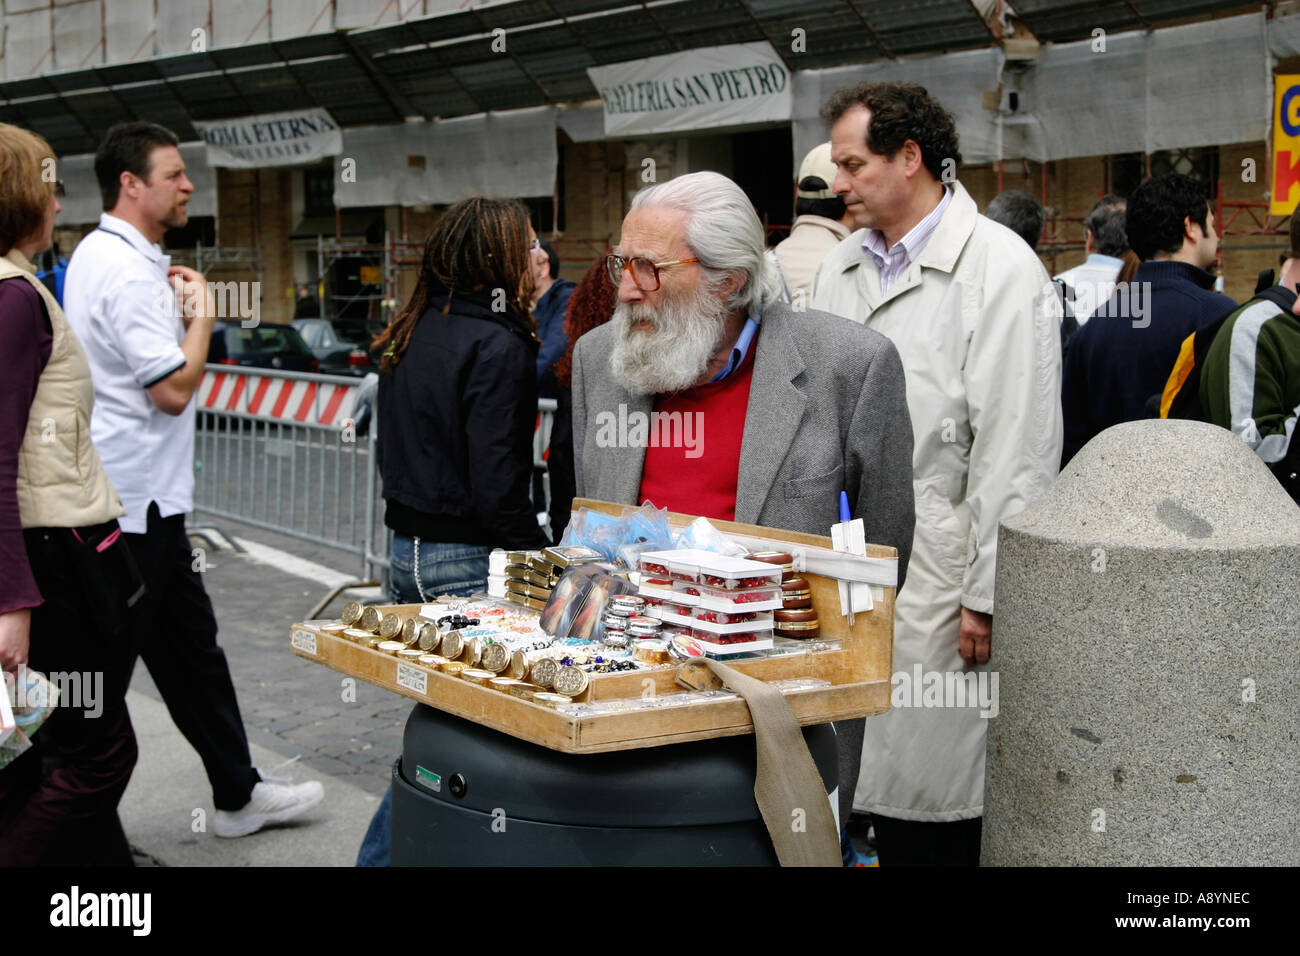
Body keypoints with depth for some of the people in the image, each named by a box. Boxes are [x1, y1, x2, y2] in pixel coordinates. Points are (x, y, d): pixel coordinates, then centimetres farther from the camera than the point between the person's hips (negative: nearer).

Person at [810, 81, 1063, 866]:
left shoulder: (1000, 268, -7)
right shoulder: (842, 269, 14)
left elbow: (1017, 448, -12)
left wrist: (987, 595, -13)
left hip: (936, 572, -6)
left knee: (939, 810, 1)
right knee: (877, 790, 11)